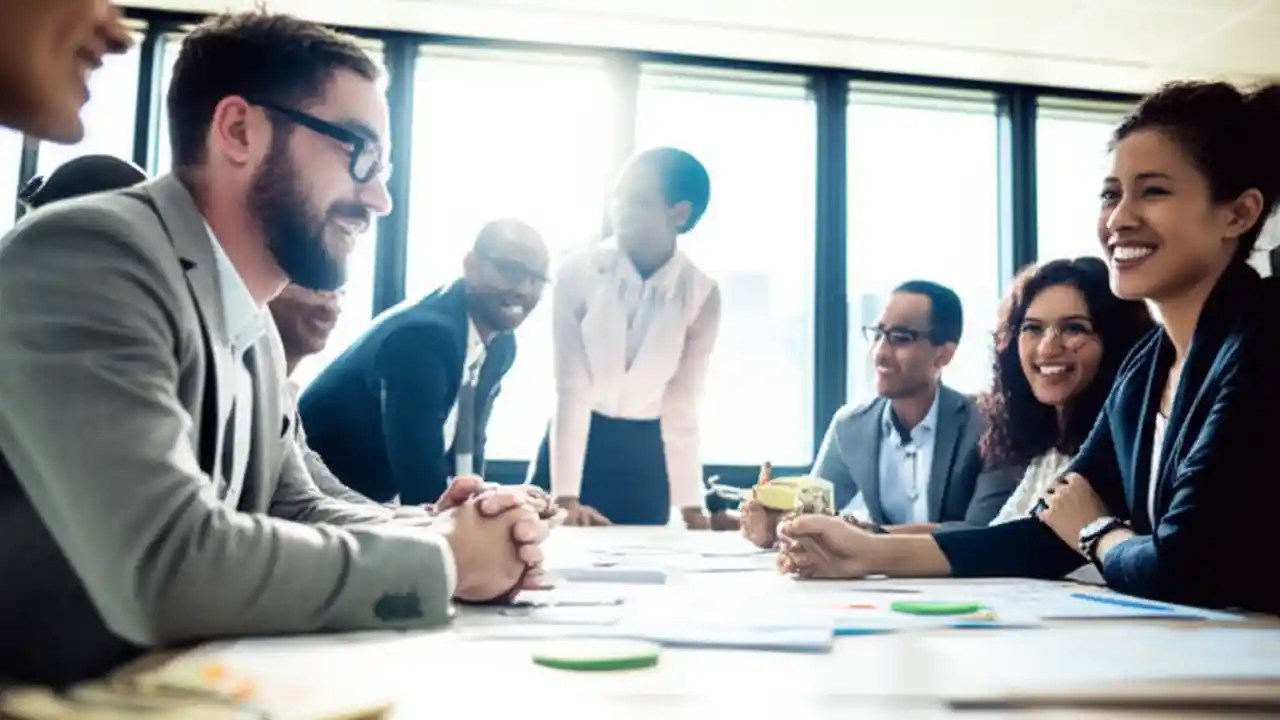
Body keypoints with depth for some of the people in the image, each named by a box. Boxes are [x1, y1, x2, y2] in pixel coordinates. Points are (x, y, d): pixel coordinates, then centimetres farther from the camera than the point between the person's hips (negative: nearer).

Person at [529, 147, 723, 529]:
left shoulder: (702, 293, -9)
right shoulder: (579, 271, -13)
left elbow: (682, 404, -8)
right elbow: (571, 388, -17)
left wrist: (690, 506, -12)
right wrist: (567, 496, -22)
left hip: (644, 454, 1)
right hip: (575, 440, -1)